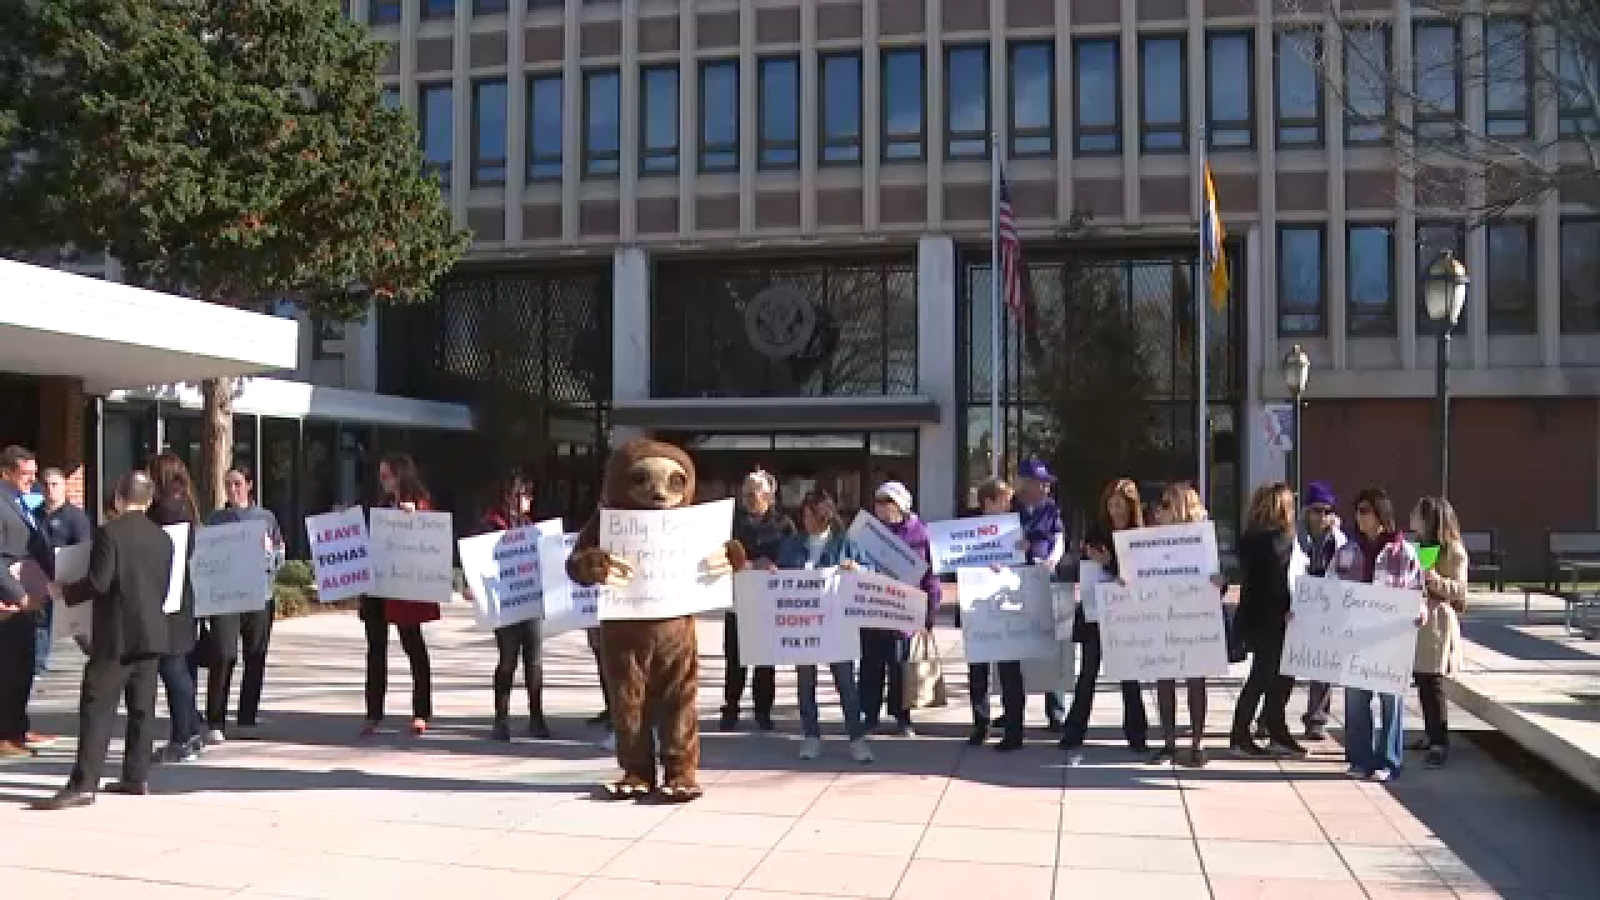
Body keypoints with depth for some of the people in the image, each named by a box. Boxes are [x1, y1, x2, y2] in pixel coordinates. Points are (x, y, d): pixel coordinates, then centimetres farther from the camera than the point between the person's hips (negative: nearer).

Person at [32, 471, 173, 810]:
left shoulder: (110, 532, -11)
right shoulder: (163, 537, 8)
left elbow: (98, 582, -16)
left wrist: (65, 592, 0)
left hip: (117, 634, -6)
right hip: (153, 632, 6)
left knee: (97, 706, -6)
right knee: (142, 707, 11)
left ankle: (83, 785, -10)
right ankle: (137, 776, 15)